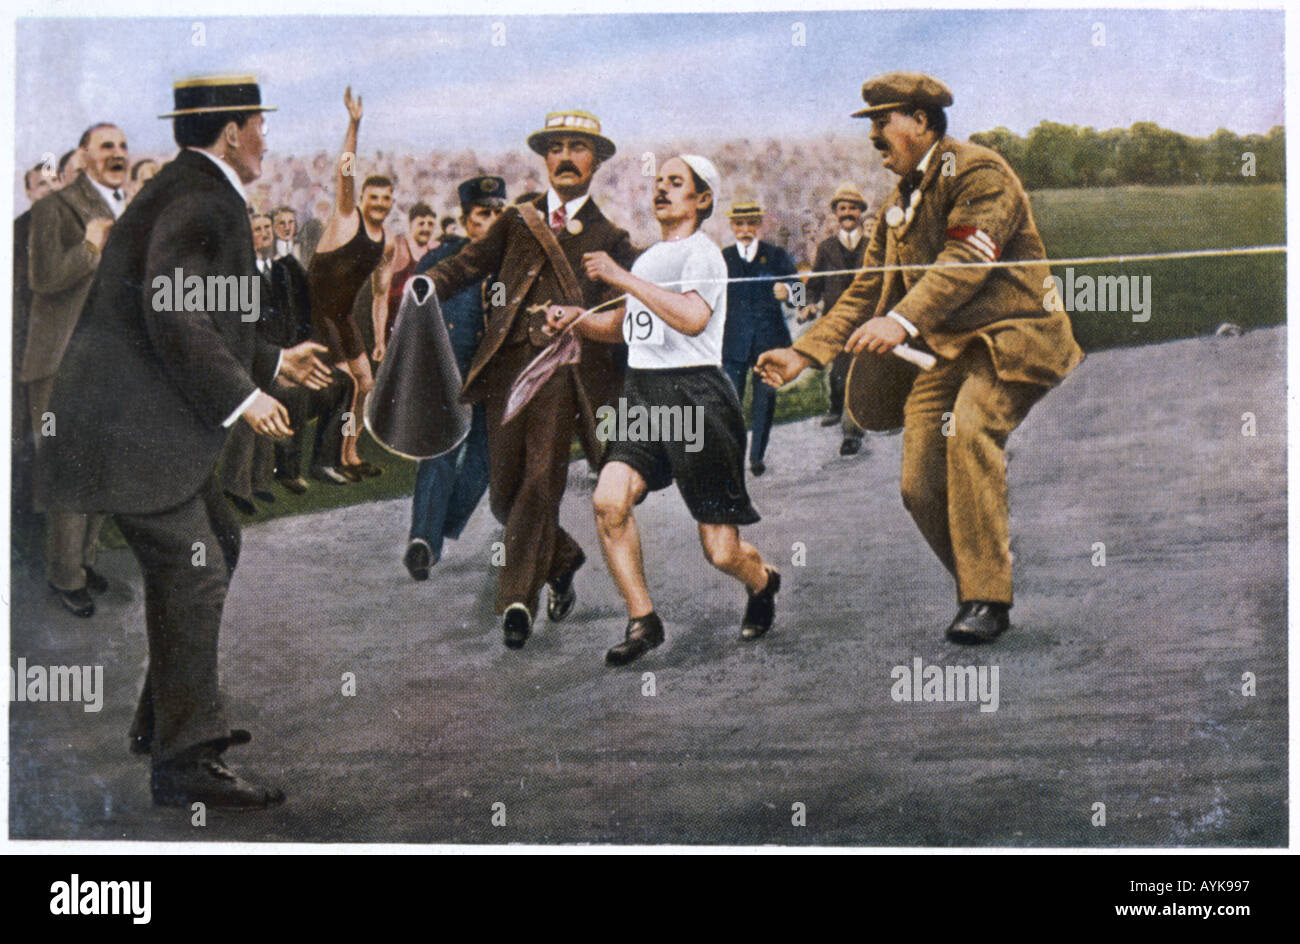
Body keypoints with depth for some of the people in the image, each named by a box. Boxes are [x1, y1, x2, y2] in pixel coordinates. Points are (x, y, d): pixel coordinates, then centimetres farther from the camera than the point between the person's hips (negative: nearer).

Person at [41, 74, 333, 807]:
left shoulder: (198, 193, 19)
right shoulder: (197, 200, -15)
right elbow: (172, 315, -26)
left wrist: (275, 362, 31)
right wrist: (242, 396, -20)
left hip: (161, 421, 11)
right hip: (132, 429, -11)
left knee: (217, 546, 19)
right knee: (191, 573, -11)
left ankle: (166, 718, 28)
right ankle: (186, 761, -5)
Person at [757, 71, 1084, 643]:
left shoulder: (979, 172, -7)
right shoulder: (899, 203, 19)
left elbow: (965, 262, -22)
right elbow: (868, 289, 21)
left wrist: (903, 320, -36)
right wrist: (804, 353, 11)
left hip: (1011, 337, -8)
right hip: (948, 350, 8)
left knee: (968, 430, -33)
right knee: (919, 486, -5)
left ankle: (986, 599, -27)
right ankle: (981, 595, 13)